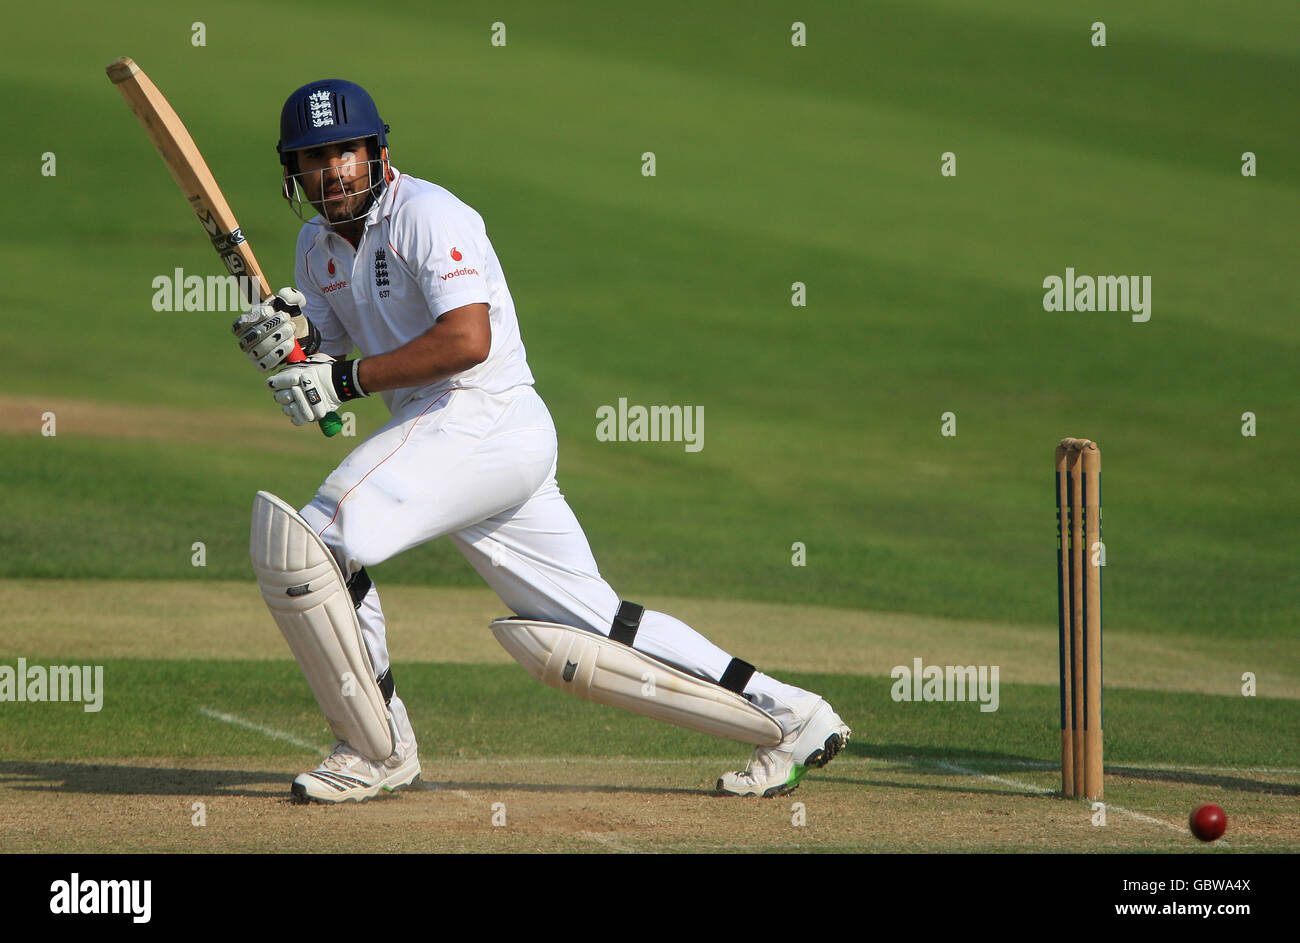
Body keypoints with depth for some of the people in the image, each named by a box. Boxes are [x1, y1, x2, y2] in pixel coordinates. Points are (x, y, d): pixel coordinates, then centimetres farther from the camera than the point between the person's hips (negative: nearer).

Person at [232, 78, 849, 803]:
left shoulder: (427, 213, -12)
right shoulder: (319, 245, 15)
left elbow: (467, 341, -24)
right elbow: (318, 364, 18)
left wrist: (346, 379, -23)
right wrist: (281, 340, -5)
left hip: (486, 419, -9)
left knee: (323, 535, -19)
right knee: (589, 626, 9)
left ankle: (379, 749, -9)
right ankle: (787, 714, 14)